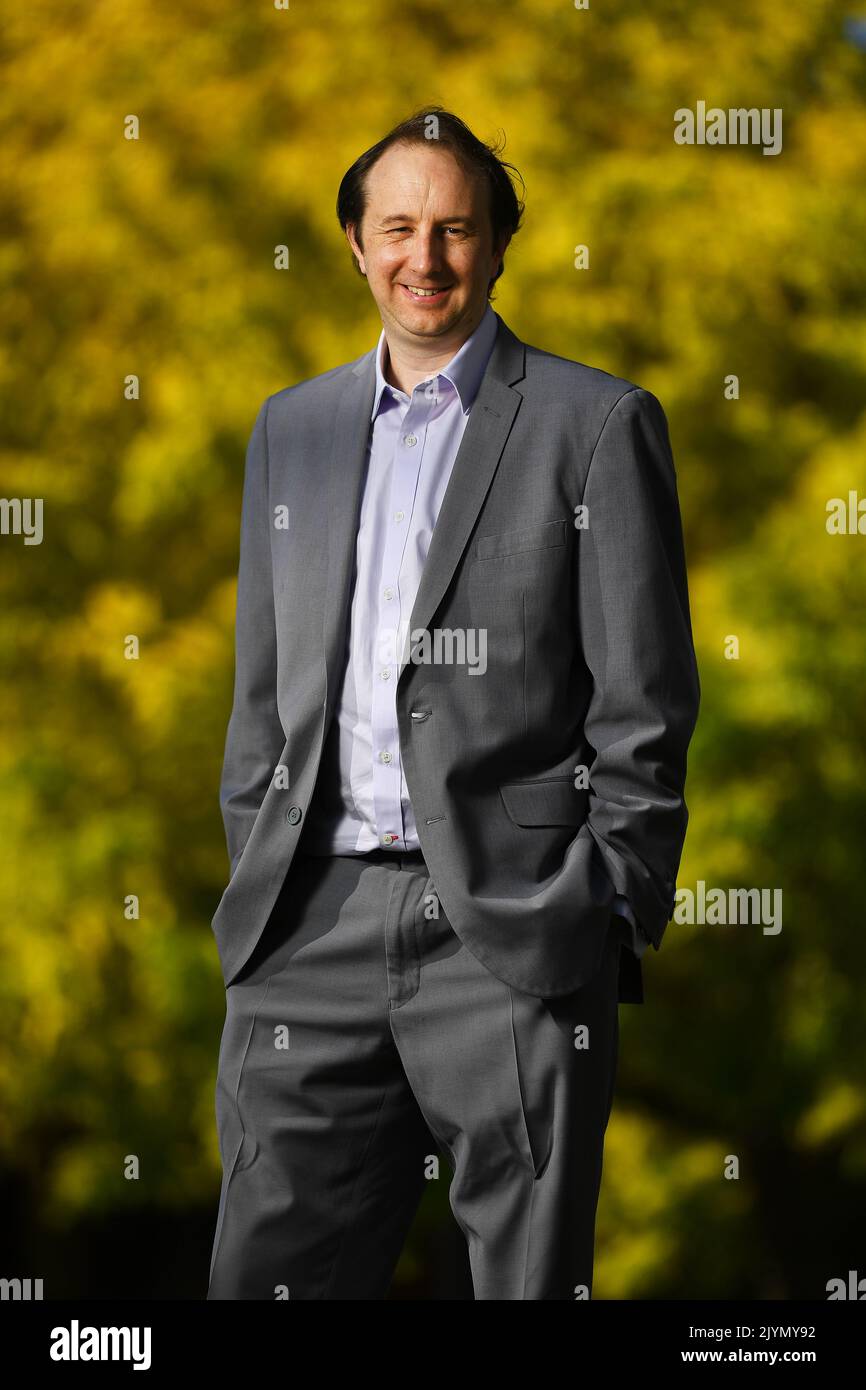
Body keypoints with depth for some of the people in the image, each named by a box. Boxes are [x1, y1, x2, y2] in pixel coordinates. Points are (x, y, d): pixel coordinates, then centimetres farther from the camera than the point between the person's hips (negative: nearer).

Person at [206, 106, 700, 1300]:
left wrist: (611, 910, -6)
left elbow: (644, 704, -1)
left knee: (529, 1280, 2)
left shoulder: (599, 424, 1)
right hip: (316, 929, 4)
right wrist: (256, 888, 12)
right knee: (270, 1273, 3)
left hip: (513, 930, -4)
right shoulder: (293, 427, 16)